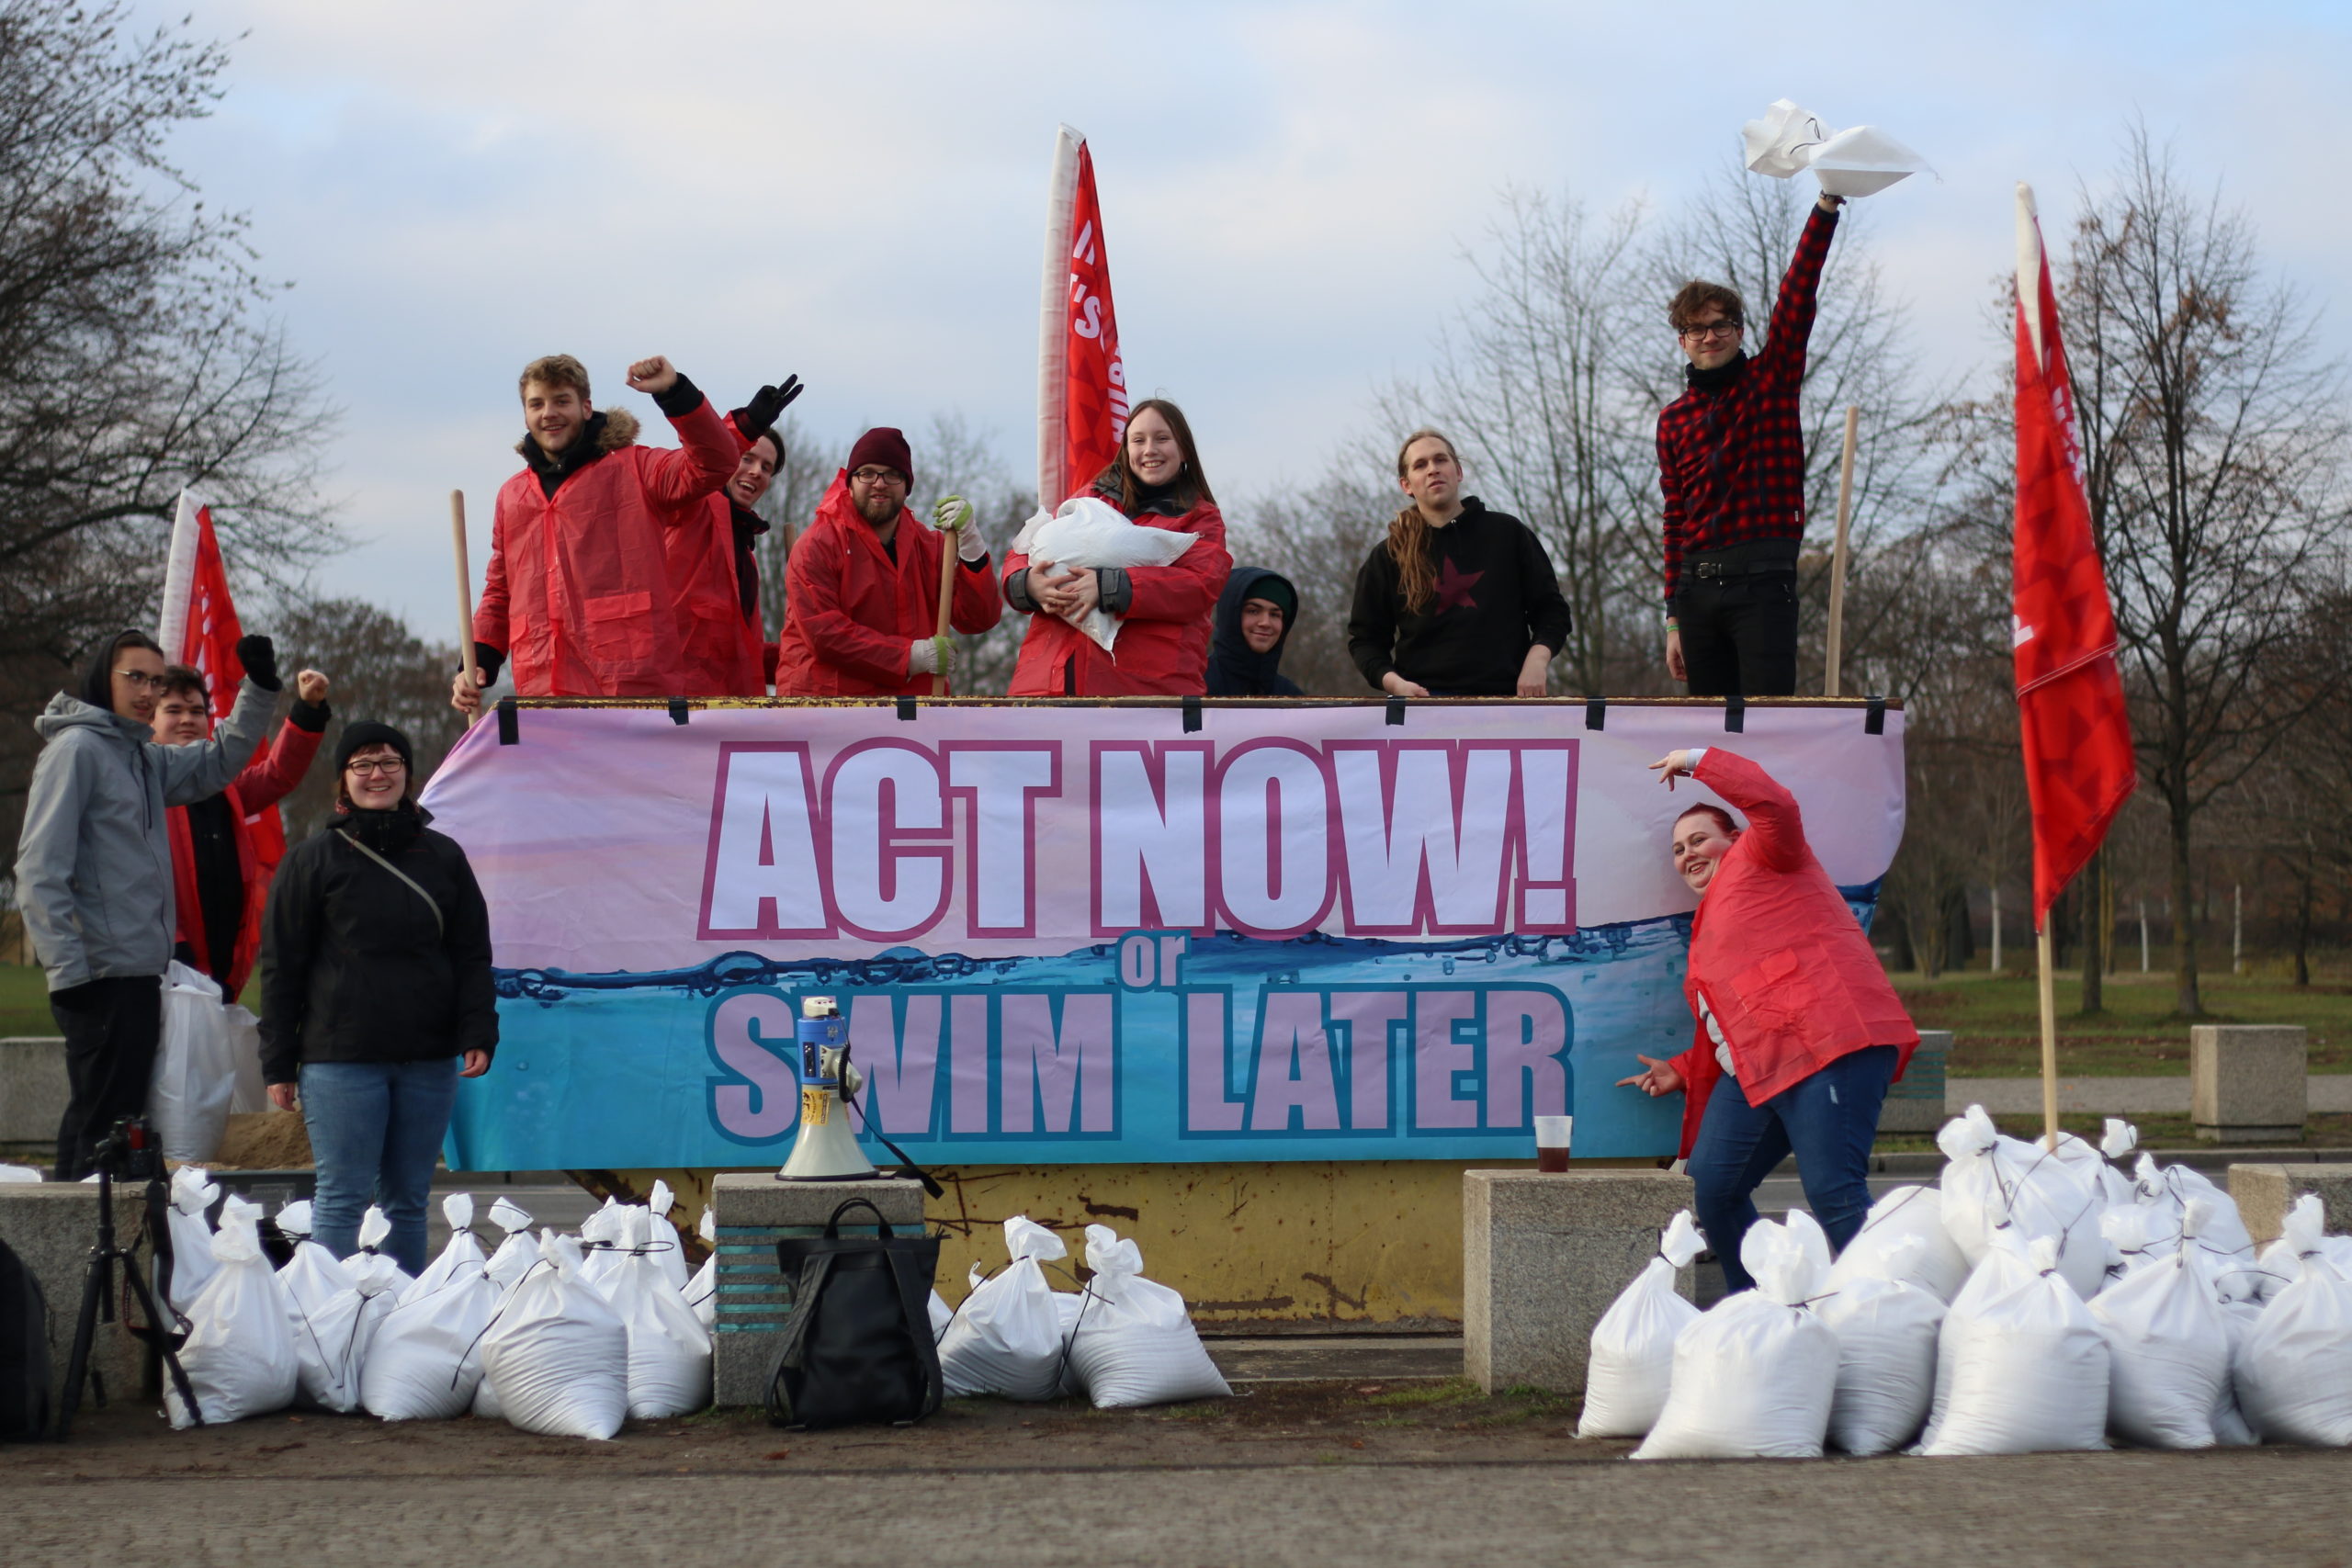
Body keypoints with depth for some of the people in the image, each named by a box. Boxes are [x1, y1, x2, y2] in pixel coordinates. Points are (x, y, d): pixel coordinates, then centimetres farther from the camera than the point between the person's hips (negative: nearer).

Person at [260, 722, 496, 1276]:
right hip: (340, 1058, -3)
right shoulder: (315, 859, 2)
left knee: (408, 1199, 8)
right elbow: (281, 966, 2)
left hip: (428, 1061, 3)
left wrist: (478, 1035, -1)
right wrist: (278, 1064, -3)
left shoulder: (443, 857, 11)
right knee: (343, 1199, -4)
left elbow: (472, 956, 12)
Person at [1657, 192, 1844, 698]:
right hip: (1697, 585, 4)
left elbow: (1798, 291, -3)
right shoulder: (1673, 420, 15)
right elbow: (1675, 521, 15)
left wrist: (1827, 206, -13)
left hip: (1762, 580, -4)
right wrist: (1674, 619, 11)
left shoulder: (1772, 379, 8)